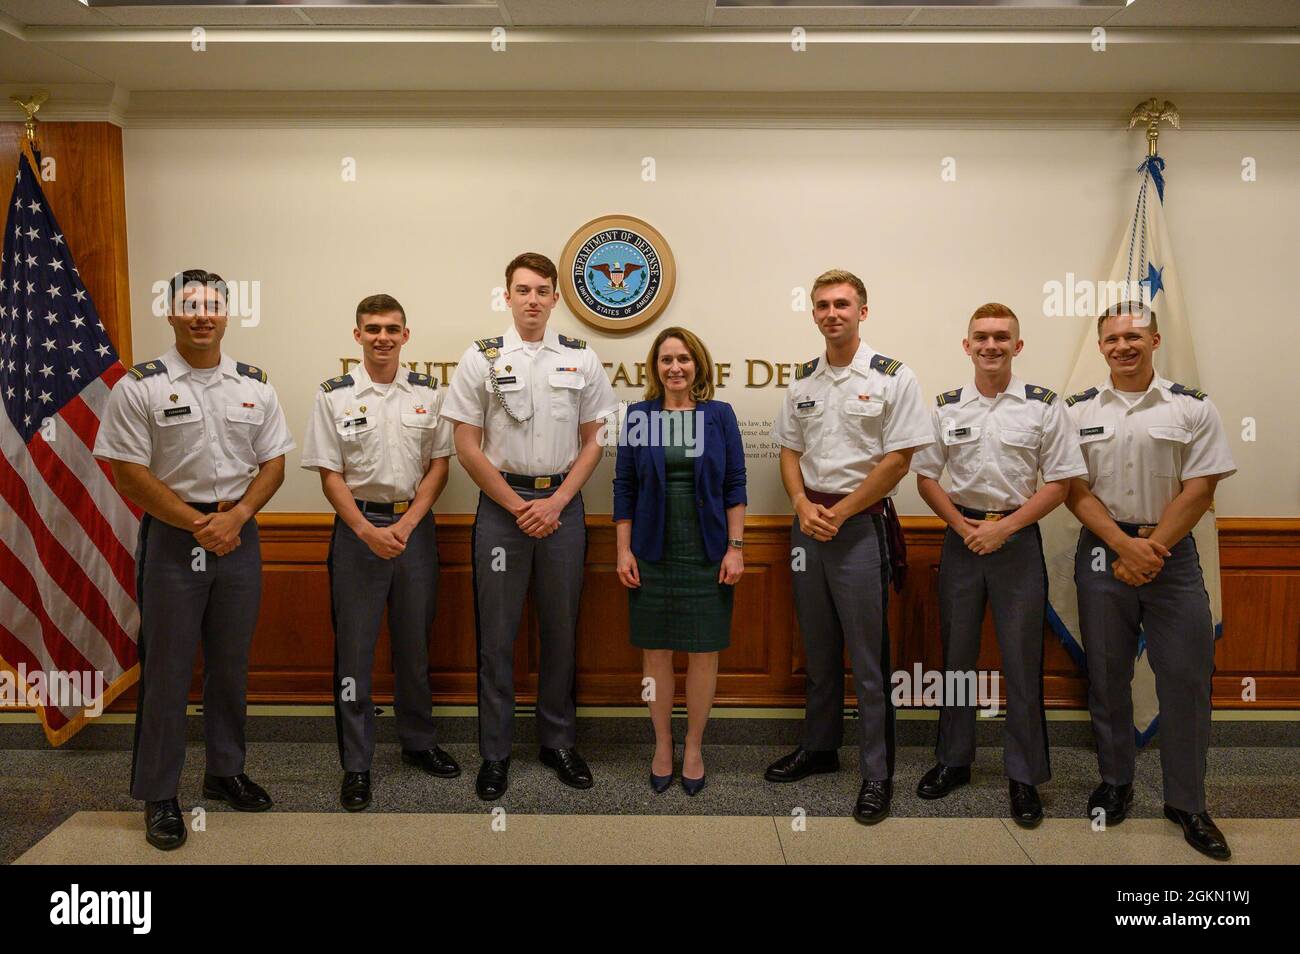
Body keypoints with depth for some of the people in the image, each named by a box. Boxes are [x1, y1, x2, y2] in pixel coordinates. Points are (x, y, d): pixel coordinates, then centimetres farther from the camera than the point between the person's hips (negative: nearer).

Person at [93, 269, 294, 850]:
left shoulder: (255, 386, 6)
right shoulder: (139, 387, -5)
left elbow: (273, 464, 6)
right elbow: (129, 474, -8)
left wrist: (236, 517, -10)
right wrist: (198, 524, -14)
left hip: (239, 535, 4)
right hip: (171, 535, -3)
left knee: (231, 664, 13)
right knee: (166, 669, 3)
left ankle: (225, 771, 29)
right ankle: (158, 795, 16)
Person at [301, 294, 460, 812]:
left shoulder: (427, 392, 5)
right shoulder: (334, 395, -1)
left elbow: (439, 465, 4)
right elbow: (329, 475, -3)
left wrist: (407, 525, -8)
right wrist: (368, 531, -14)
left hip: (415, 525, 2)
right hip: (358, 526, -2)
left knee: (415, 642, 12)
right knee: (354, 647, 2)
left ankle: (418, 741, 30)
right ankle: (356, 764, 14)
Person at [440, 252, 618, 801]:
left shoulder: (581, 359, 5)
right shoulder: (481, 358, 0)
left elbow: (594, 441, 5)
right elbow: (467, 446, -2)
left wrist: (555, 502, -7)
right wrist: (518, 507, -7)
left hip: (562, 503, 2)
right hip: (501, 503, -1)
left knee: (561, 629, 10)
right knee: (497, 634, 4)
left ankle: (558, 741, 25)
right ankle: (494, 752, 17)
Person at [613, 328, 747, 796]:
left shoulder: (720, 415, 2)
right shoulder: (638, 416, 3)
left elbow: (735, 486, 1)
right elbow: (624, 488, 3)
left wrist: (735, 547, -5)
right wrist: (624, 551, -2)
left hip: (707, 554, 0)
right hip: (653, 552, 0)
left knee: (704, 651, 5)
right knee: (656, 650, 7)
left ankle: (694, 747, 21)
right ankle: (662, 744, 24)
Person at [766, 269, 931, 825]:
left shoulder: (893, 378, -6)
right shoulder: (803, 381, 10)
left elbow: (898, 460, -10)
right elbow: (790, 451, 13)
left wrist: (838, 513, -12)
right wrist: (803, 506, -5)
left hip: (862, 523, -5)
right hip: (808, 522, 5)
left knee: (868, 656, -1)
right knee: (818, 648, 15)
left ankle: (877, 774, 11)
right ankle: (819, 748, 30)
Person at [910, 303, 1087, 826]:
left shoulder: (1044, 405, -3)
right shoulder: (946, 407, 4)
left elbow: (1059, 482, -4)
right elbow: (926, 476, 8)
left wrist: (1004, 528, -12)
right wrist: (962, 526, -6)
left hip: (1018, 538, -2)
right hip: (962, 537, 2)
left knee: (1022, 660, 3)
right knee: (956, 653, 11)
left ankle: (1024, 774, 17)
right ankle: (953, 759, 25)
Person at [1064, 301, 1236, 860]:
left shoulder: (1192, 408, 2)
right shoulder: (1078, 411, 4)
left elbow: (1200, 488, -4)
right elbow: (1074, 489, -1)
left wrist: (1153, 549, -12)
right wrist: (1126, 545, -12)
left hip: (1172, 553, 0)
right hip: (1101, 552, 1)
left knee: (1186, 678, 1)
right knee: (1107, 676, 8)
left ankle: (1186, 803, 15)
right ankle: (1115, 783, 25)